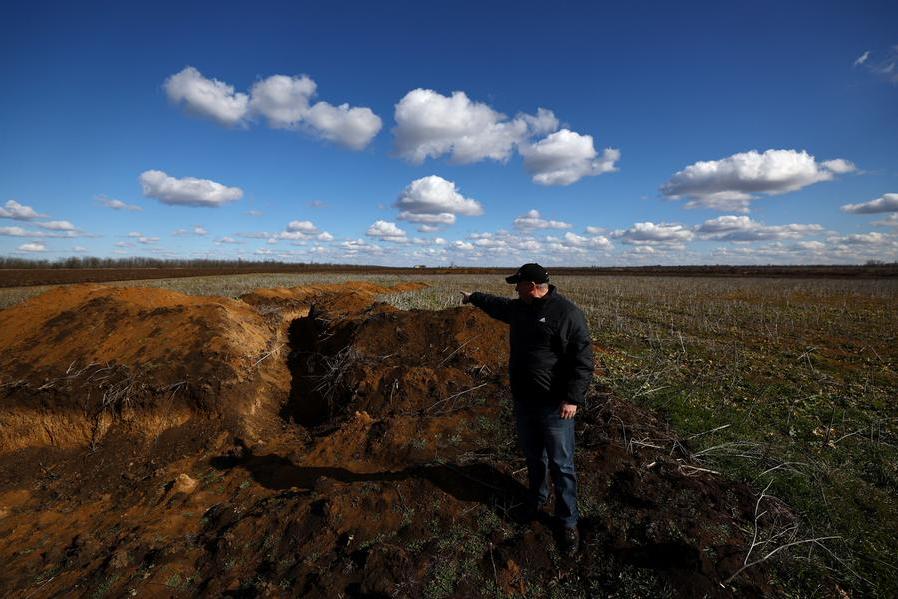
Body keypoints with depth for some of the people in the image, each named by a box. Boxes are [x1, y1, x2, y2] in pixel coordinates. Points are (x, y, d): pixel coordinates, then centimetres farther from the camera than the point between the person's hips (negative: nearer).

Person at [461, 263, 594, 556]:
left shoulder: (567, 313, -18)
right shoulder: (519, 308, 5)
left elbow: (583, 360, -19)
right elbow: (497, 304, 28)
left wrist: (573, 398, -23)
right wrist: (474, 297, 41)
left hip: (555, 406, -7)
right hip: (524, 401, 7)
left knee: (561, 466, 5)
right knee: (533, 457, 23)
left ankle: (568, 522, 23)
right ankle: (537, 499, 46)